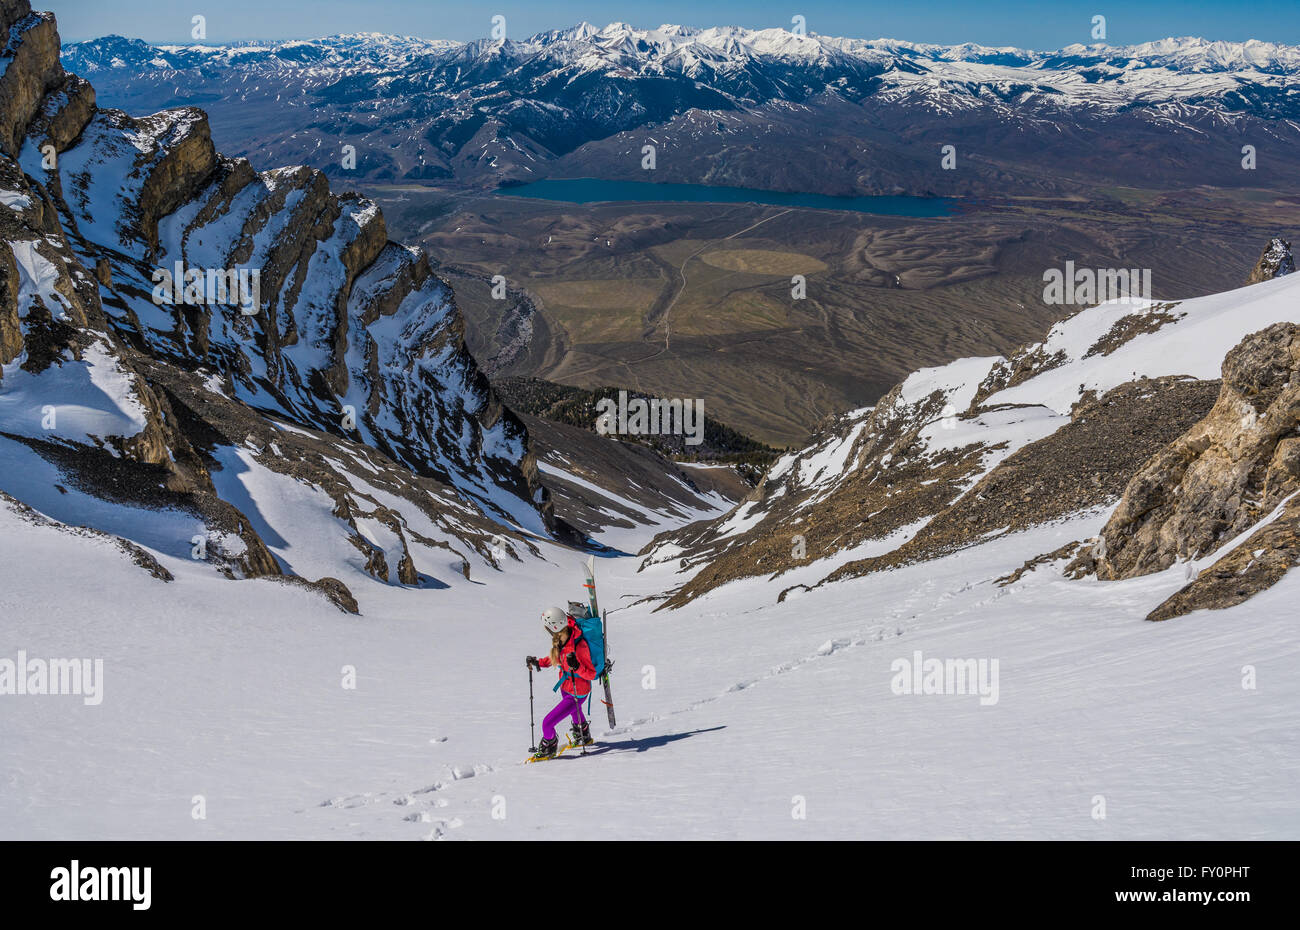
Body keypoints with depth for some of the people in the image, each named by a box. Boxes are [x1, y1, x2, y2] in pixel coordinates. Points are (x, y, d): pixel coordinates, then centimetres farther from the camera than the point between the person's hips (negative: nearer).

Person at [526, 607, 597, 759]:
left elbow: (592, 675, -28)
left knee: (547, 723, -8)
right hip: (566, 687, 9)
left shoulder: (579, 646, -37)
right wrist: (538, 662, -1)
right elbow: (556, 658, 9)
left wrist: (576, 667, -44)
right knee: (575, 713, 36)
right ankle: (584, 738, 66)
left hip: (577, 693, -9)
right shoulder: (561, 640, -13)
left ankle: (549, 749, 22)